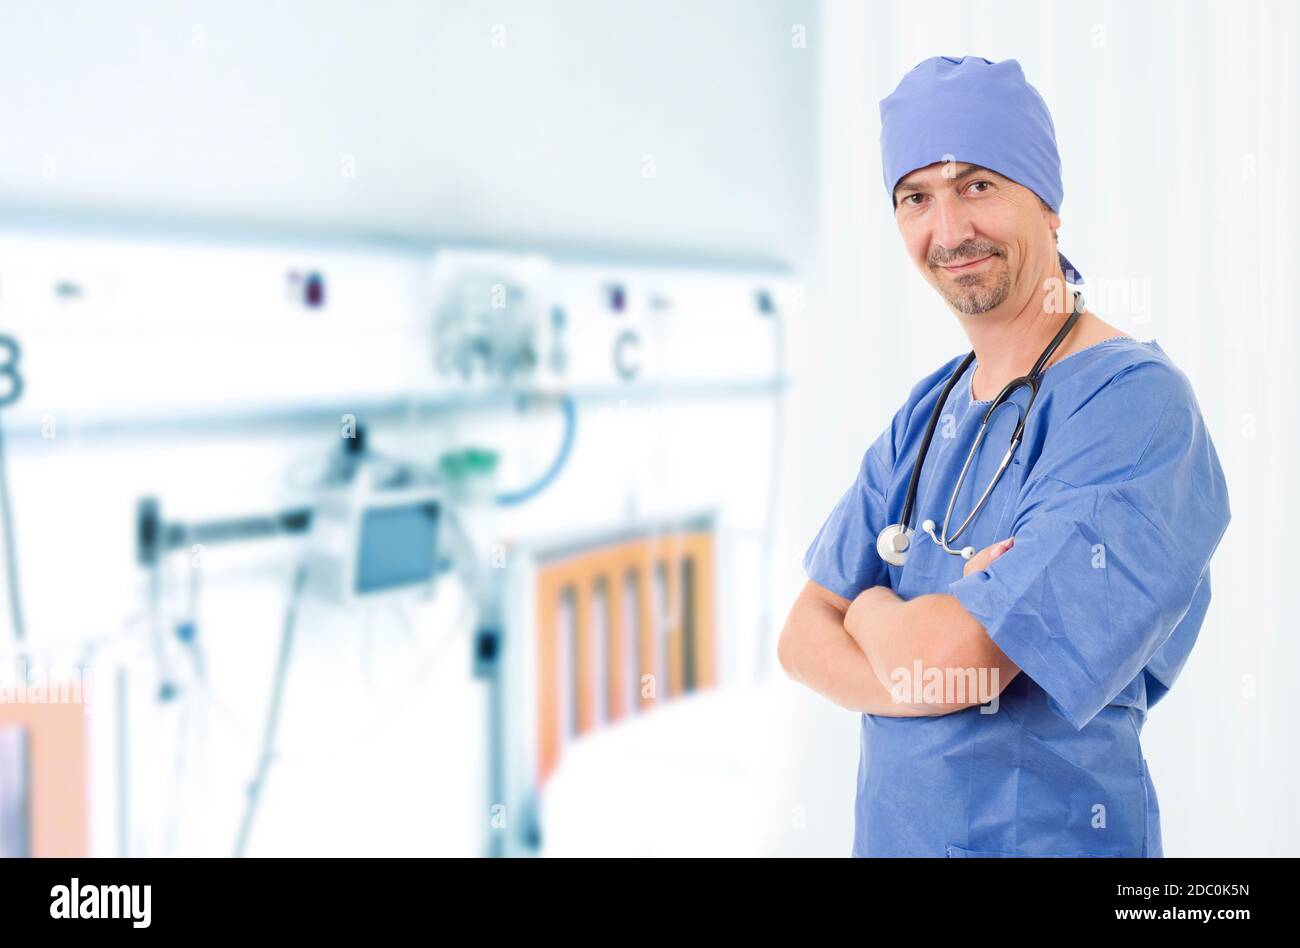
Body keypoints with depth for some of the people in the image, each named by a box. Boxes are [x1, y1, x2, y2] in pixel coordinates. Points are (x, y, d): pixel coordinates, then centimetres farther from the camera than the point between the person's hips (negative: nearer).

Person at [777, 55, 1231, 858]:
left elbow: (947, 658, -26)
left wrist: (870, 607, -5)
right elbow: (803, 638, 0)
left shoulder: (1136, 402, -20)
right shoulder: (929, 411, 4)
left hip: (1049, 833, -6)